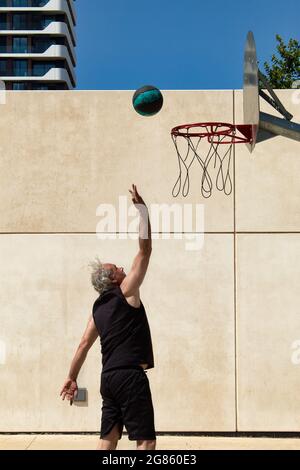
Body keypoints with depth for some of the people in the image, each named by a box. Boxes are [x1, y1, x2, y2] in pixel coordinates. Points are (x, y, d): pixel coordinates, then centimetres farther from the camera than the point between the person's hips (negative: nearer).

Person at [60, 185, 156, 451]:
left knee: (108, 438, 11)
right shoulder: (126, 292, -6)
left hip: (109, 377, 8)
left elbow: (84, 345, 13)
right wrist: (144, 211, -6)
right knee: (146, 440, -6)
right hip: (130, 375, -8)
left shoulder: (99, 307, 14)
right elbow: (145, 251, -10)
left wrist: (72, 377, 20)